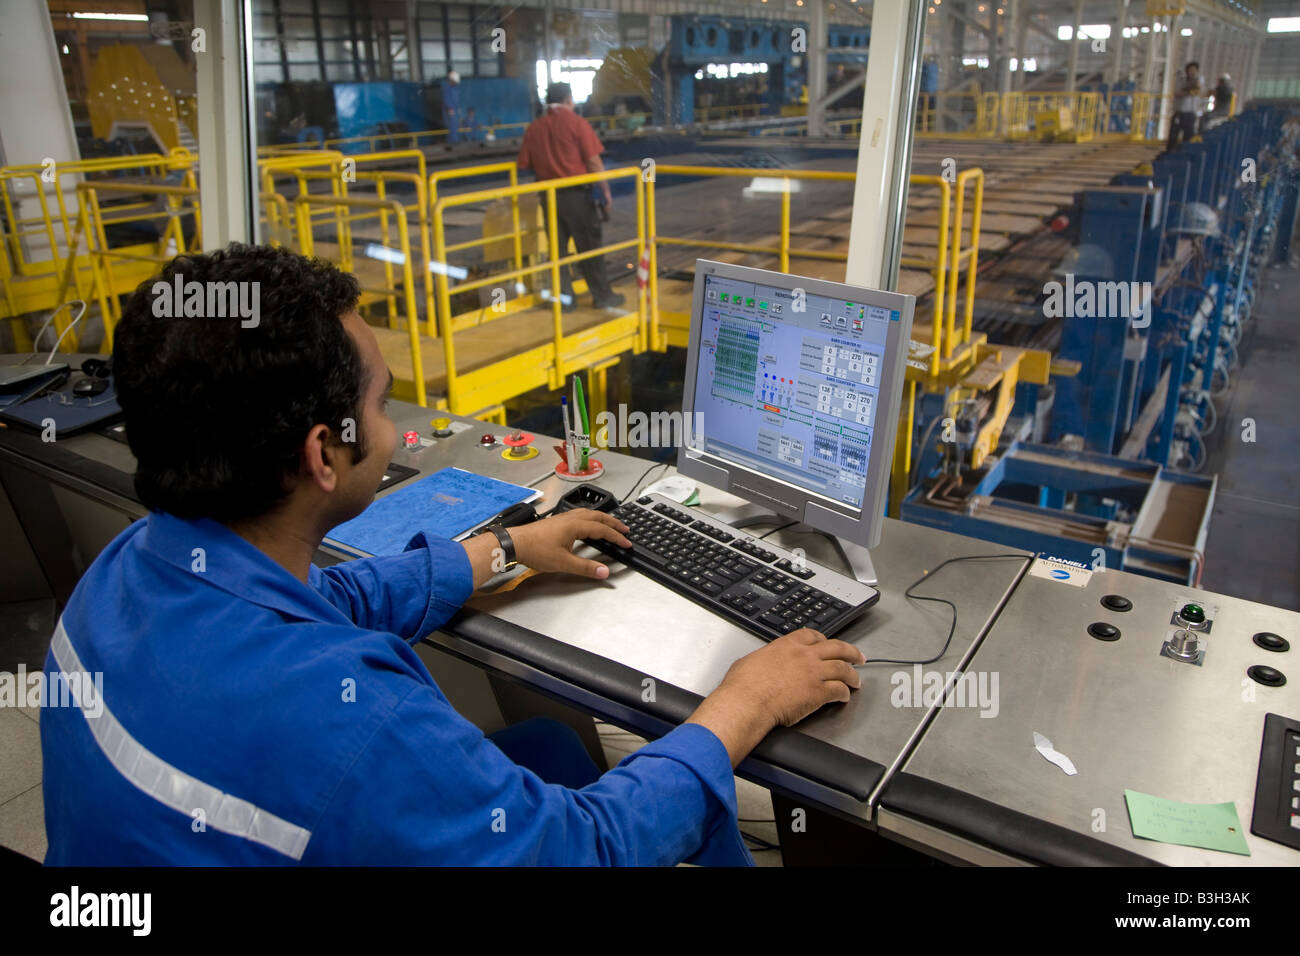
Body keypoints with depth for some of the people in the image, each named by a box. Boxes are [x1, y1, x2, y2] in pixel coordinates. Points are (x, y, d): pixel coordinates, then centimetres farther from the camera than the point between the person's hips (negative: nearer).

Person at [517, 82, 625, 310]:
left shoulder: (533, 128, 3)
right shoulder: (577, 123, -8)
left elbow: (525, 164, 6)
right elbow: (594, 162, -11)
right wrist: (606, 192, -4)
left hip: (549, 195, 4)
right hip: (576, 195, -4)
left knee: (557, 246, 13)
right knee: (590, 247, 5)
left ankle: (563, 293, 18)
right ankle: (602, 295, 13)